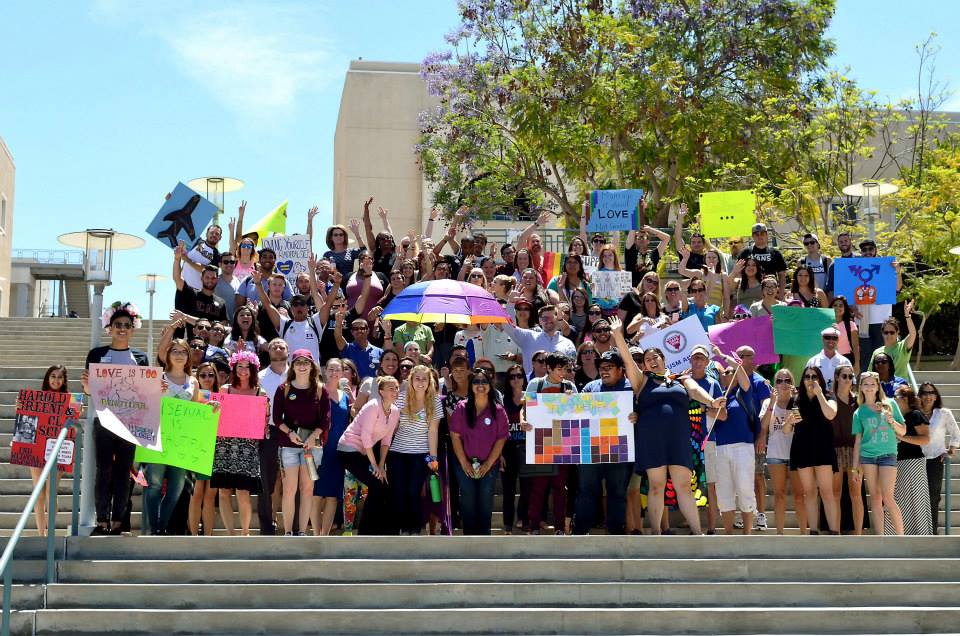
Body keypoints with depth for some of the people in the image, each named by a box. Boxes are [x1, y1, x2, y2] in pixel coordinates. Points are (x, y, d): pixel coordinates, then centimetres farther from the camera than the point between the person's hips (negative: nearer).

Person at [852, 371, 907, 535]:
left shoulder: (890, 404, 6)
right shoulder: (859, 412, 8)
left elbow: (903, 431, 8)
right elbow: (858, 441, 10)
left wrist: (891, 421, -11)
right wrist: (855, 467, 7)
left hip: (888, 454, -2)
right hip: (867, 456, 2)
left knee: (887, 498, -11)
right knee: (875, 498, 1)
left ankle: (901, 536, -3)